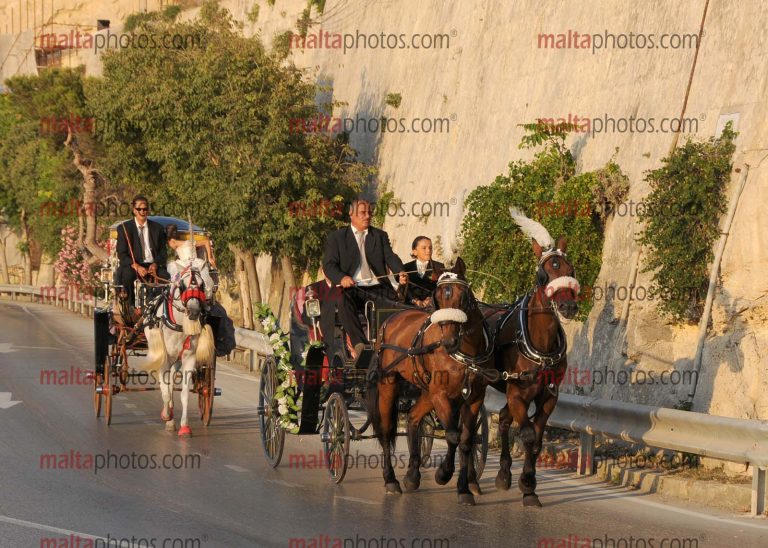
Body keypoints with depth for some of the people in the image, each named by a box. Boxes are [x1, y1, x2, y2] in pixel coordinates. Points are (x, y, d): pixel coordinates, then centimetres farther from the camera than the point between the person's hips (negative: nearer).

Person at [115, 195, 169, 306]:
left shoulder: (157, 228, 13)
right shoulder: (124, 228, 5)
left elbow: (163, 252, 11)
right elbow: (122, 254, -2)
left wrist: (155, 265, -11)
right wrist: (136, 266, -19)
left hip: (153, 265, 2)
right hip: (132, 265, -2)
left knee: (166, 276, -29)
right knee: (128, 274, -36)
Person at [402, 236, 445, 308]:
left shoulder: (439, 267, 14)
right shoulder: (407, 267, 15)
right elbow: (405, 288, 3)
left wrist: (431, 299, -16)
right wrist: (415, 300, -14)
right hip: (411, 305, 1)